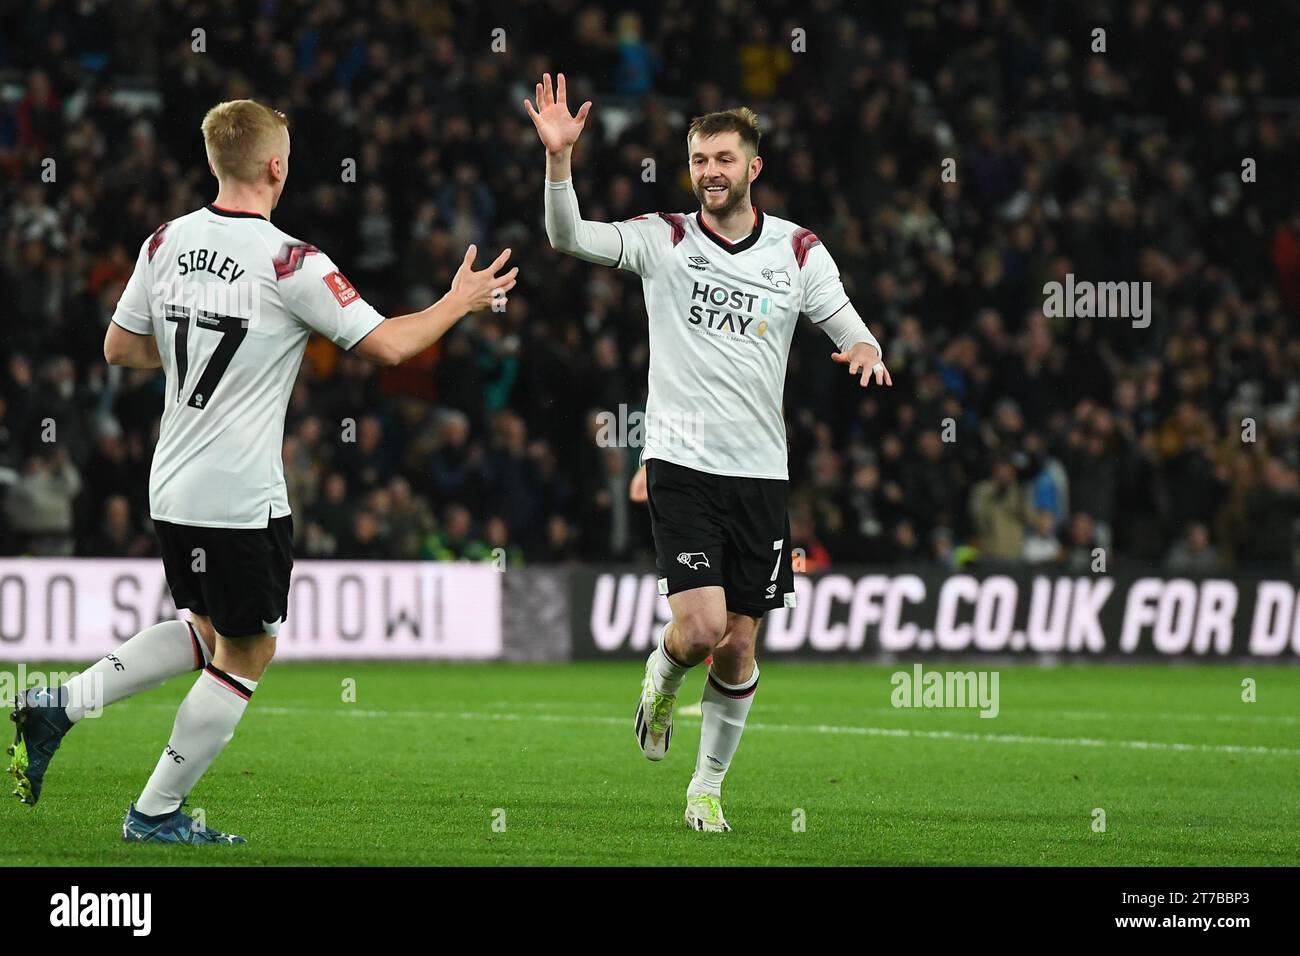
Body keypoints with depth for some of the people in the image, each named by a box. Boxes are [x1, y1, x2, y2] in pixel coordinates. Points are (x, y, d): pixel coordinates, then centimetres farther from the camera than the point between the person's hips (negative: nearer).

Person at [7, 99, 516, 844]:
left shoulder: (167, 243, 3)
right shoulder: (289, 263, -16)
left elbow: (121, 348, 12)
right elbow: (387, 344, -14)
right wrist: (459, 303, 2)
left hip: (174, 489, 7)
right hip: (242, 498, -7)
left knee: (210, 634, 24)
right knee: (247, 653, 8)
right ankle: (156, 815, 12)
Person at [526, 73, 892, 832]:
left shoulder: (799, 251, 4)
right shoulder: (664, 240, 0)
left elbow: (852, 334, 7)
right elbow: (570, 236, -13)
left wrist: (865, 352, -18)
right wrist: (559, 157, -29)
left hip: (761, 471, 2)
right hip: (682, 463, -2)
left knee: (739, 646, 4)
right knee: (701, 629, -17)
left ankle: (709, 785, 23)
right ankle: (662, 678, 19)